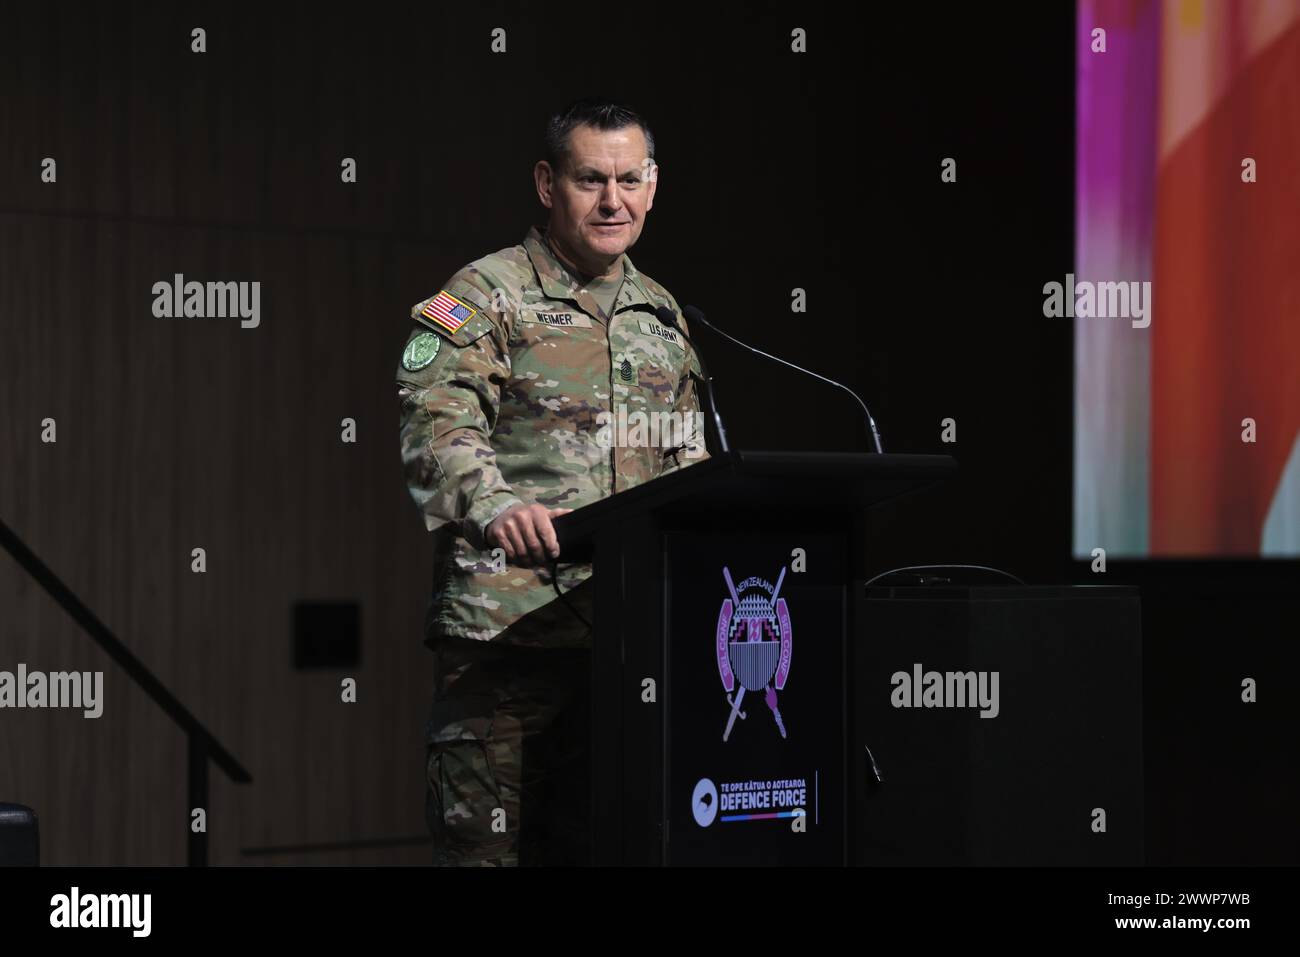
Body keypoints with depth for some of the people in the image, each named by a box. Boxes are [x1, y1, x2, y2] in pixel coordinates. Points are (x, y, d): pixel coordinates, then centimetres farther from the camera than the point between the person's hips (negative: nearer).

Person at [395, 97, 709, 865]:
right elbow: (439, 424, -16)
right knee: (488, 838, -8)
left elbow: (688, 466, 26)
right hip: (509, 622, -6)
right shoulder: (486, 296, -1)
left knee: (597, 837, 9)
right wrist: (494, 506, -35)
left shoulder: (662, 314, 20)